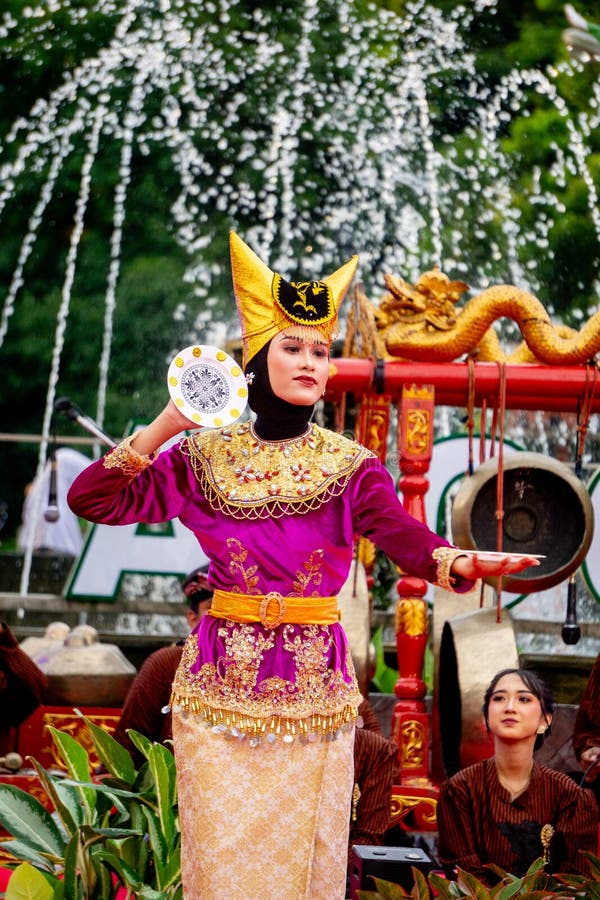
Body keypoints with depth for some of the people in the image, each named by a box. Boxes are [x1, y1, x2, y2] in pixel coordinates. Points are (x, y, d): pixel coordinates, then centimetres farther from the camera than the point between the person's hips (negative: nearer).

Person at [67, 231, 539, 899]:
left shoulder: (350, 466, 1)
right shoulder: (205, 456, 3)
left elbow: (404, 535, -18)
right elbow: (90, 498, -1)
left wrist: (454, 559, -40)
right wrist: (164, 428, -9)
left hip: (313, 685, 0)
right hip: (220, 680, 0)